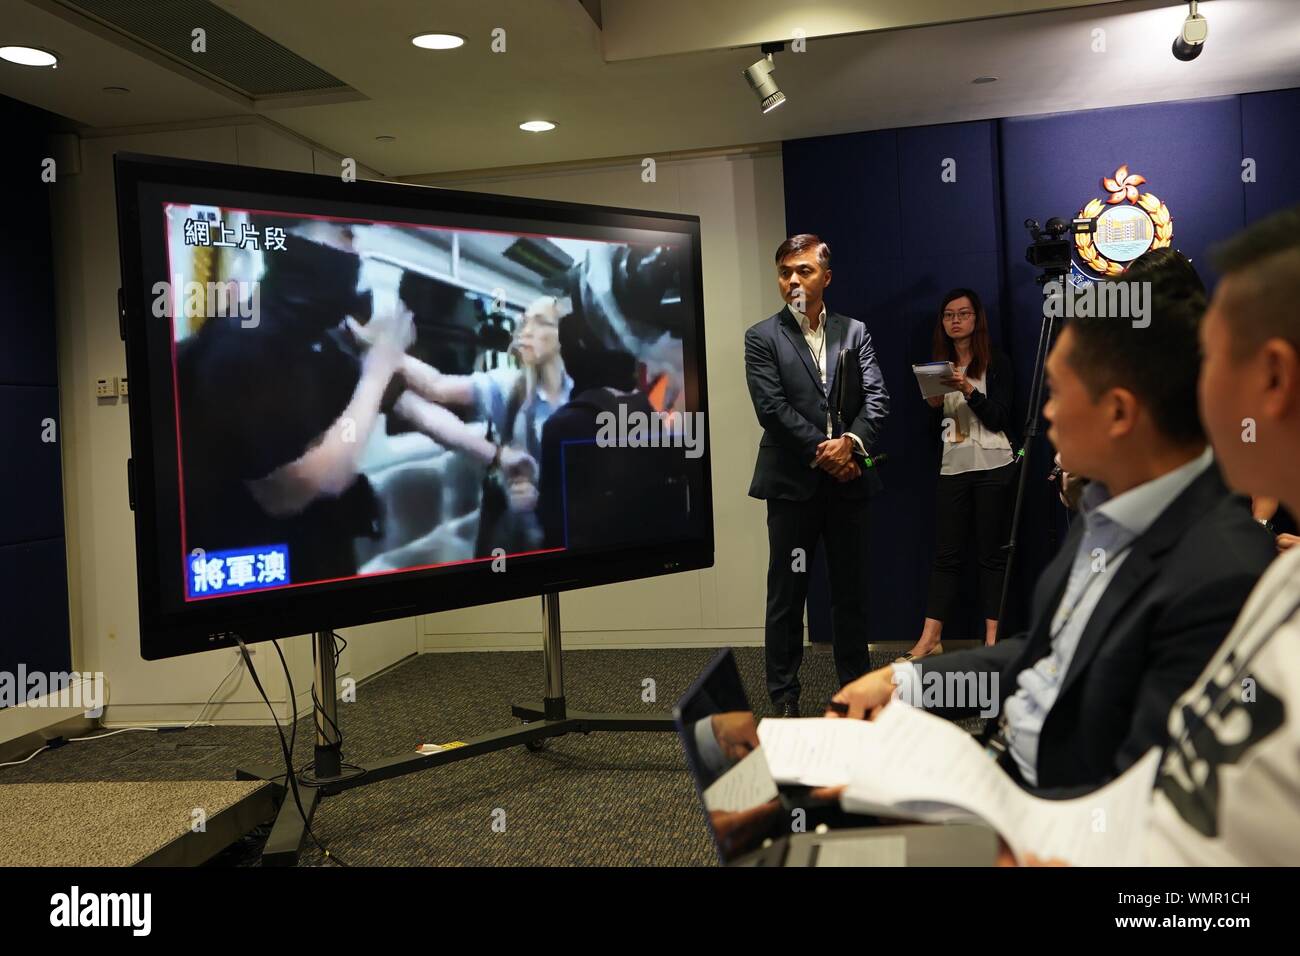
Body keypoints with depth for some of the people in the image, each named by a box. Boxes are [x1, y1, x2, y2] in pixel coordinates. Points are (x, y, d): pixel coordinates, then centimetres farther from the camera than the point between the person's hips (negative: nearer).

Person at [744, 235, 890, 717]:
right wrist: (821, 452, -13)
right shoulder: (762, 338, 1)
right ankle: (784, 698, 11)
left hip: (847, 479, 3)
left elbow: (877, 398, 2)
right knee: (787, 593, 2)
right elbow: (772, 408, -9)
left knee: (851, 591, 11)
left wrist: (850, 440, -15)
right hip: (793, 482, -3)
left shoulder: (854, 332, 10)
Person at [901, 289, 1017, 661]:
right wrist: (934, 403, -6)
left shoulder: (996, 362, 2)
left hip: (993, 468, -3)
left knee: (992, 552, 0)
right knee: (946, 553, 1)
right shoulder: (938, 365, 13)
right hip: (952, 470, 3)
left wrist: (969, 390, -20)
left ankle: (992, 639, 4)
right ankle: (929, 639, 0)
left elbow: (998, 419, -7)